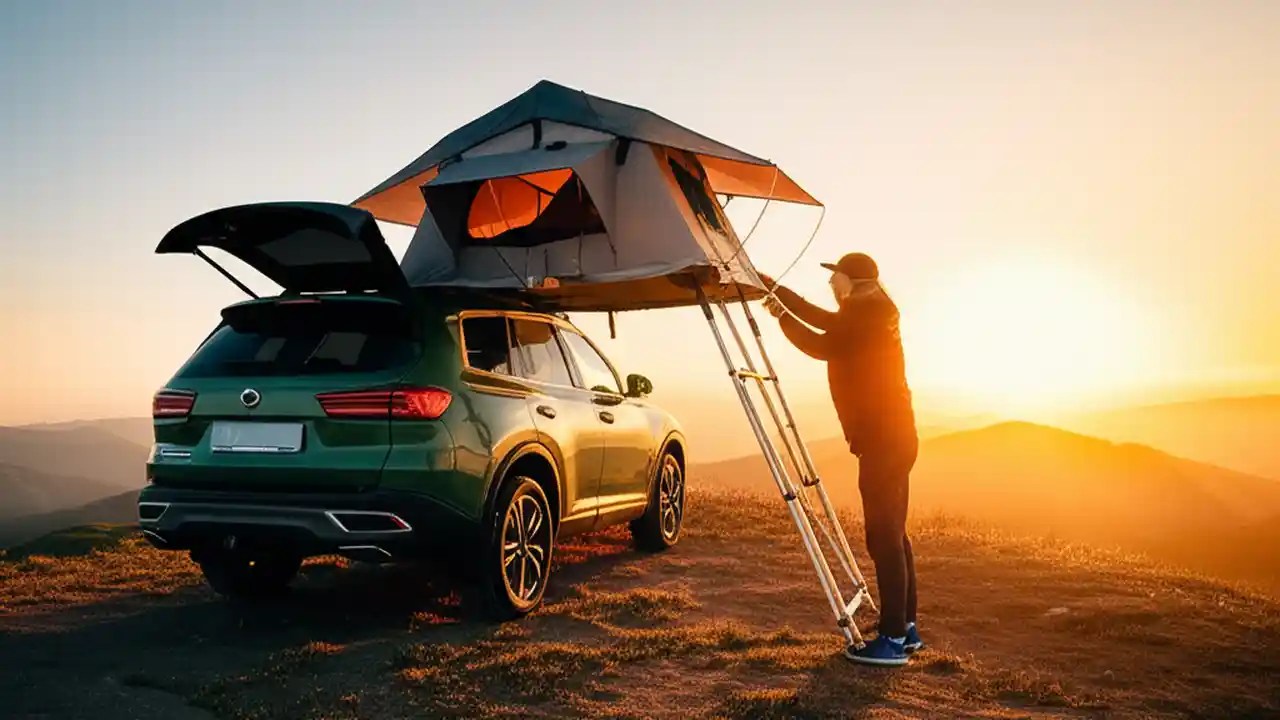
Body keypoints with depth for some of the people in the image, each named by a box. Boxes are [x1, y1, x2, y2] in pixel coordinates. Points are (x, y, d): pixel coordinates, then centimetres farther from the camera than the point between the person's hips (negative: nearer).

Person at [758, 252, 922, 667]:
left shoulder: (868, 314, -13)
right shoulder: (867, 313, 16)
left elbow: (822, 346, -16)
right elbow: (825, 321, 26)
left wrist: (781, 317, -3)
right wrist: (774, 289, 27)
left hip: (884, 438, -11)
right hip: (892, 436, 11)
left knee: (884, 537, -9)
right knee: (891, 534, 15)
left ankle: (894, 640, -6)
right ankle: (905, 627, 23)